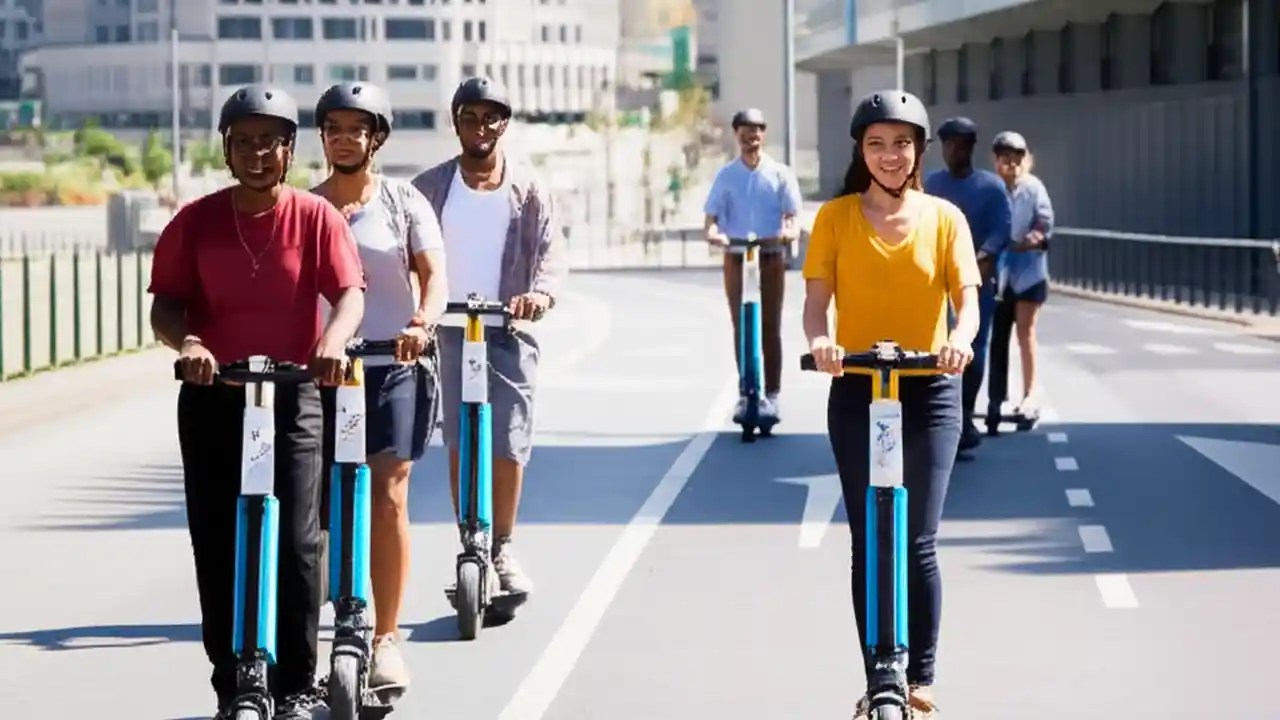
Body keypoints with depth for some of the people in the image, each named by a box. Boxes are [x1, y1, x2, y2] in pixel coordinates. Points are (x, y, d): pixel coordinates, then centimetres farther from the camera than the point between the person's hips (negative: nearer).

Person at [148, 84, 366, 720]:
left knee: (295, 543, -7)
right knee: (216, 547, 3)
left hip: (292, 397, -2)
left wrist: (334, 339, -30)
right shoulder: (195, 221, 0)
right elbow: (166, 303, -2)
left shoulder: (316, 217, -1)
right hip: (211, 397, 2)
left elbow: (349, 292, -9)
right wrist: (186, 343, -24)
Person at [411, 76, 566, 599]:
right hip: (449, 333, 1)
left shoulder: (527, 190, 5)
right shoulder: (432, 187, 7)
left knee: (509, 447, -5)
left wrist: (541, 291, -26)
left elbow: (552, 253, -3)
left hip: (509, 333, -1)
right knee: (460, 447, 2)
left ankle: (503, 550, 10)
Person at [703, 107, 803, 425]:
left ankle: (771, 395, 1)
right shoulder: (726, 175, 4)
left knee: (770, 327, -1)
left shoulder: (780, 174, 1)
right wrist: (713, 232, -23)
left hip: (771, 258, -1)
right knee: (741, 326, 3)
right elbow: (711, 217, 0)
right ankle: (746, 393, 9)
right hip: (736, 258, 1)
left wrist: (788, 232, -26)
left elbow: (792, 217, -3)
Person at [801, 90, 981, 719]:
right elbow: (816, 298, -5)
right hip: (856, 393, 1)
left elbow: (967, 298, -5)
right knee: (867, 545, 5)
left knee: (916, 544, -4)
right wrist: (820, 340, -27)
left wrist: (960, 338, -28)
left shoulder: (943, 218, 2)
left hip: (929, 393, -1)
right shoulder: (835, 217, 2)